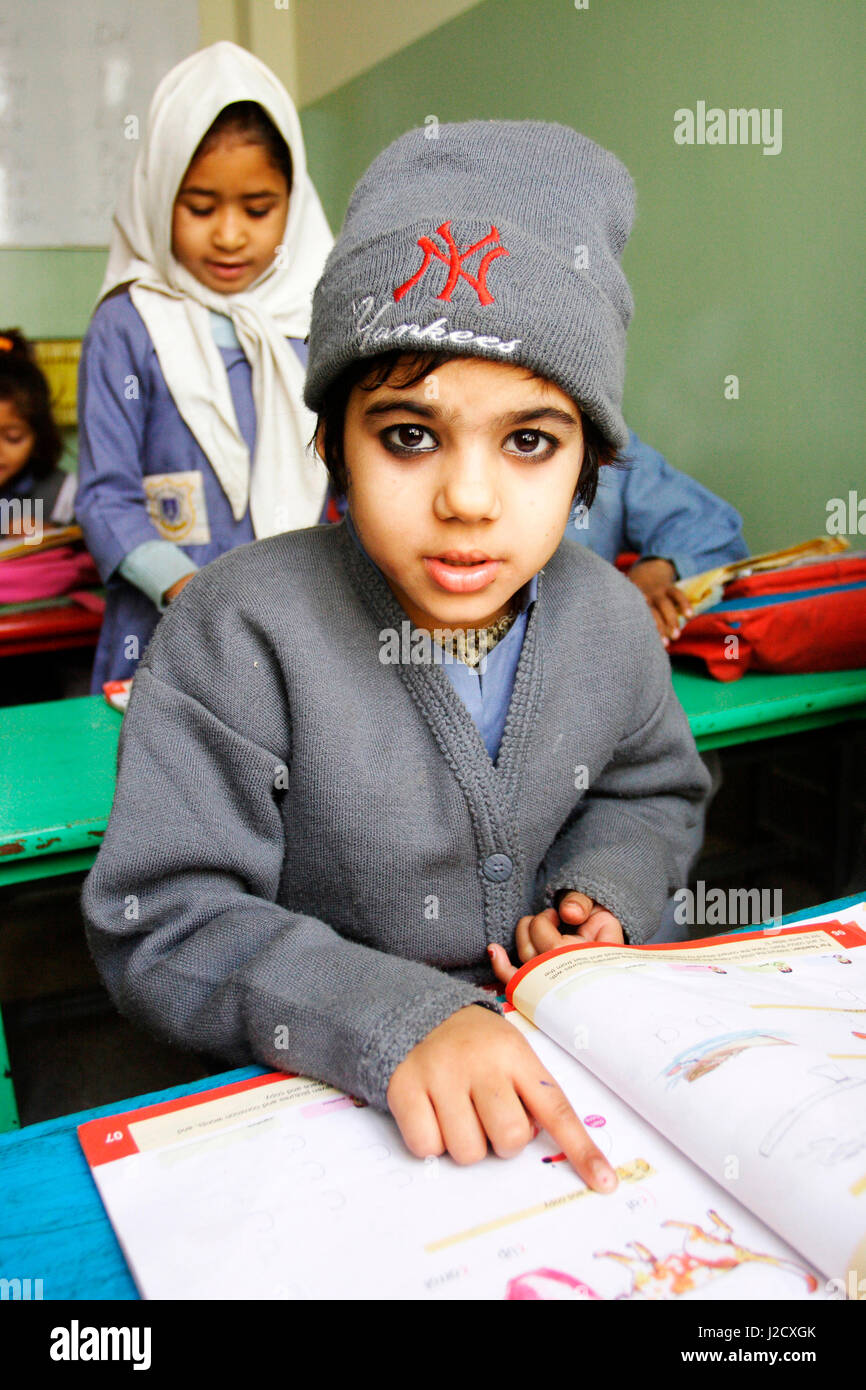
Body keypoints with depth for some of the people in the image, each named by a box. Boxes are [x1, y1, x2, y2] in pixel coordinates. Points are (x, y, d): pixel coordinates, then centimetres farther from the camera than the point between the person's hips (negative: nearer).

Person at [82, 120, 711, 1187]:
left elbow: (650, 789, 16)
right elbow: (163, 928, -20)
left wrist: (602, 891, -5)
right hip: (312, 1089, -5)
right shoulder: (241, 632, -21)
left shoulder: (612, 620, -4)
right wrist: (396, 1020, -32)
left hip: (549, 1045, 6)